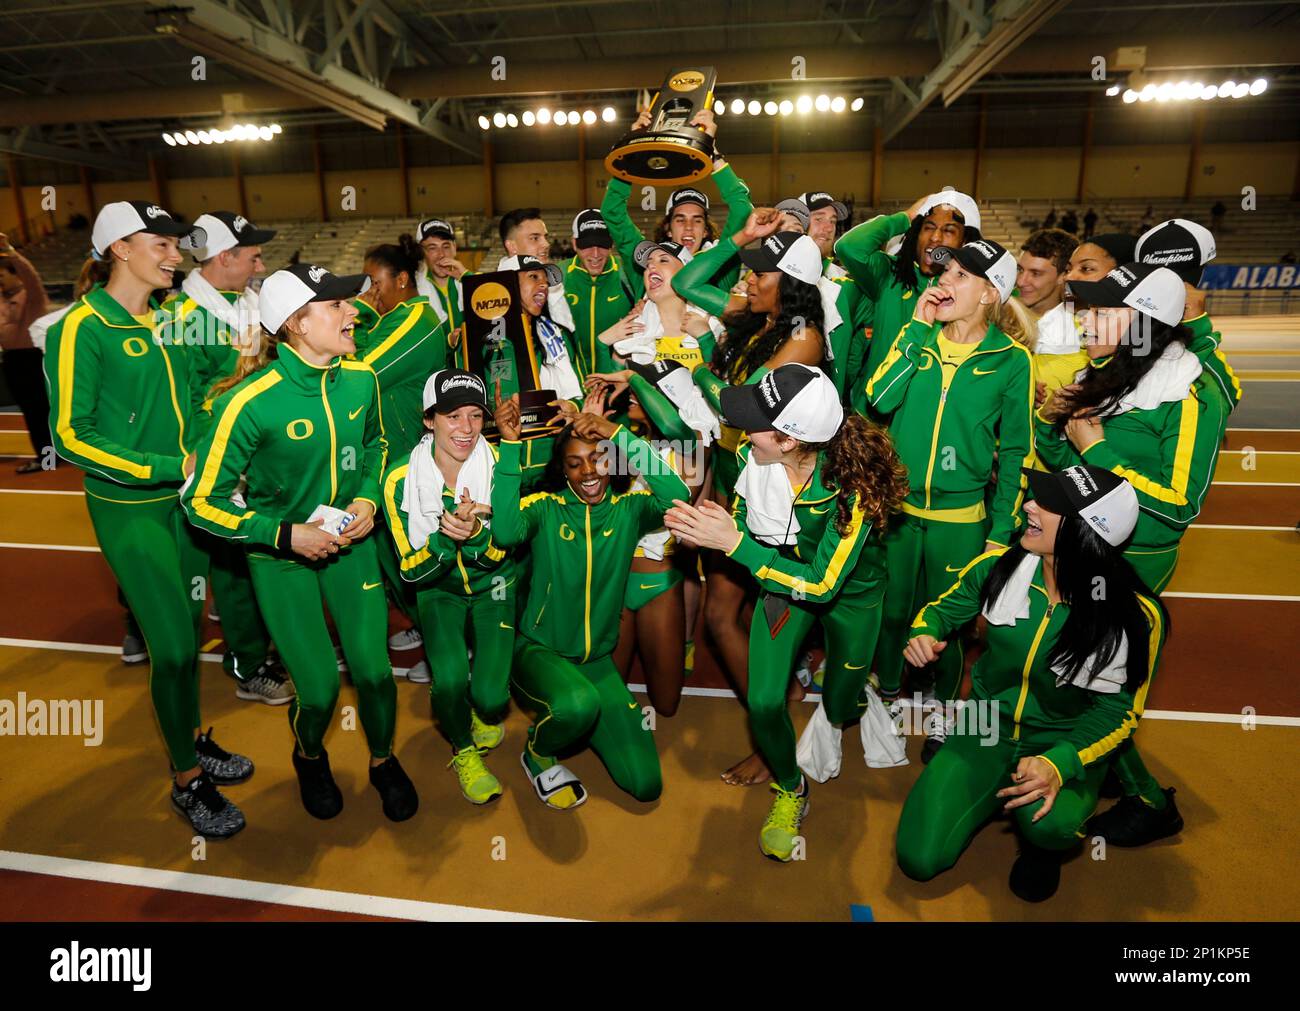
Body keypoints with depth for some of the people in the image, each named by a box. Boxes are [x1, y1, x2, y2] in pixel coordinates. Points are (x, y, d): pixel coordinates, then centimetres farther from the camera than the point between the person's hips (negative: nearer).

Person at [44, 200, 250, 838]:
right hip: (129, 509, -6)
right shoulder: (83, 328, -12)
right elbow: (71, 435, -14)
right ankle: (186, 779, 17)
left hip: (185, 499, 6)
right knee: (172, 645, -2)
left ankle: (194, 739, 36)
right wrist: (168, 468, -19)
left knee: (186, 630, 17)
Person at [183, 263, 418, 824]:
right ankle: (310, 758, 35)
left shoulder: (361, 378, -9)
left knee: (373, 669, -1)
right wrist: (286, 535, -22)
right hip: (281, 555, -3)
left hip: (349, 540, 3)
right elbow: (203, 502, -15)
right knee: (319, 686, -2)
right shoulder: (249, 401, -24)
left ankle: (383, 761, 30)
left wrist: (368, 498, -6)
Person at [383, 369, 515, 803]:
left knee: (490, 694, -16)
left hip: (492, 586, 0)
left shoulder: (499, 467, -18)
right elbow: (411, 571, -15)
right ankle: (464, 752, 10)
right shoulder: (401, 479, -18)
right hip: (439, 591, 0)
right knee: (450, 679, -24)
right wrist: (446, 535, -36)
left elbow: (496, 556, -12)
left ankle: (488, 714, 24)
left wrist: (473, 532, -36)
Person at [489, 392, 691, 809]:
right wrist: (510, 445, -34)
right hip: (539, 650, -3)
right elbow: (505, 532, -31)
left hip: (597, 659, 3)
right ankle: (538, 754, -2)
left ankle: (574, 711, 25)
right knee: (578, 704, -39)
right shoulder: (544, 508, -9)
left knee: (646, 784, 0)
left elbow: (677, 497, -26)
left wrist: (619, 433, -28)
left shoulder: (628, 509, -4)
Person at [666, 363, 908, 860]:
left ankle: (849, 685, 49)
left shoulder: (852, 483, -36)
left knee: (840, 712, 10)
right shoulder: (754, 457, -24)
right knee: (763, 701, -9)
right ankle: (790, 791, 21)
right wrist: (706, 529, -30)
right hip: (783, 579, 3)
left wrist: (735, 543, -39)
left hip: (849, 590, -2)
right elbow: (744, 522, -6)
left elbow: (823, 584, -34)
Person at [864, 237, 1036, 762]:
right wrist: (918, 327, -13)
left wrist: (1002, 532, -3)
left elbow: (1016, 451, -1)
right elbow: (879, 398, -15)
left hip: (960, 516, -2)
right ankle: (887, 695, 39)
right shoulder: (920, 337, 1)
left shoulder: (1012, 358, -6)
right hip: (896, 505, 2)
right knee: (891, 610, 14)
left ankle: (938, 708, 38)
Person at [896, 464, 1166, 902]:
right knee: (919, 859, -9)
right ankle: (997, 794, 21)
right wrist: (923, 632, -19)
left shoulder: (1135, 616, -20)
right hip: (988, 729, 2)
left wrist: (1059, 763, -28)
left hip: (1065, 745, -2)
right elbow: (945, 606, 5)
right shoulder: (998, 567, -14)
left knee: (1046, 823, -38)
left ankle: (1045, 842, 3)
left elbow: (1118, 712, -11)